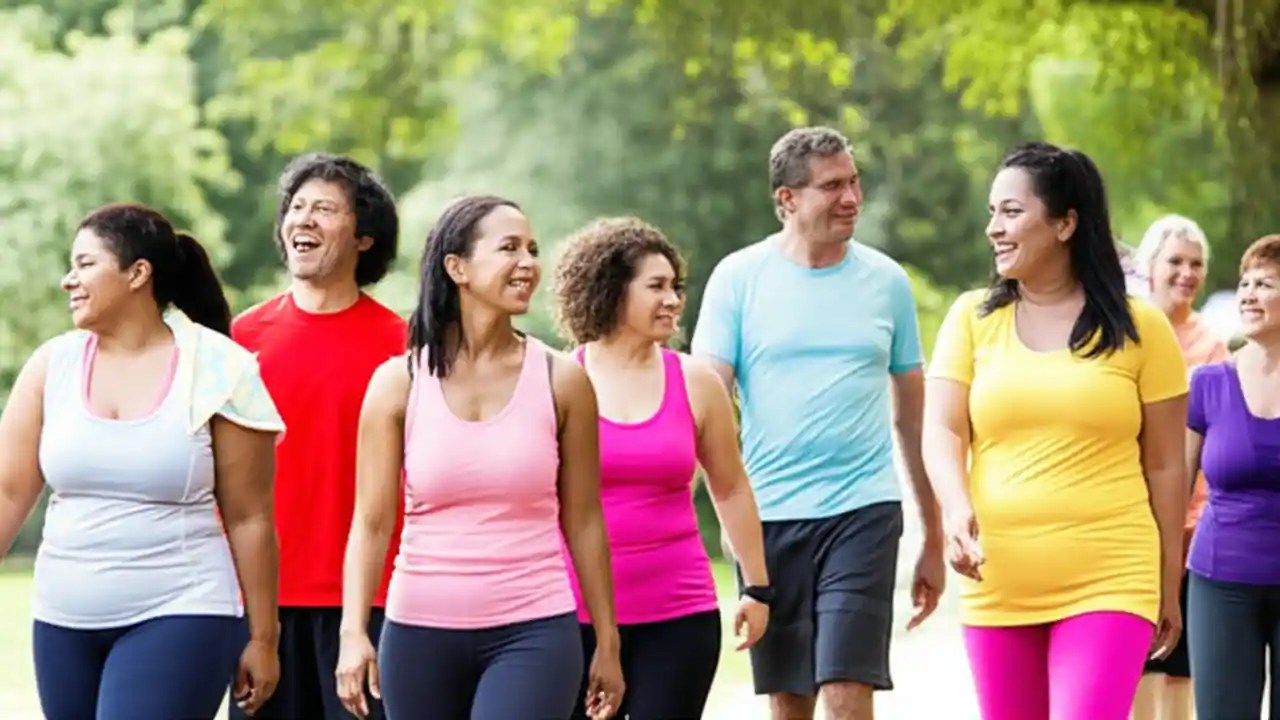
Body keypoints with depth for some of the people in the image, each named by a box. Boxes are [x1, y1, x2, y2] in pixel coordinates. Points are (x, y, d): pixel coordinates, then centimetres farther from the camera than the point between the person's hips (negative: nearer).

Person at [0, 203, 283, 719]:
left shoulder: (215, 373, -6)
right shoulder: (52, 365, 4)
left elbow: (249, 517, -4)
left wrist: (262, 638, -3)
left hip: (178, 618, -5)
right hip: (63, 623, 5)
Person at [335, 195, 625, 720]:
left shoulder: (561, 381, 1)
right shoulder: (399, 382, 1)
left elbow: (584, 522, 6)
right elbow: (371, 522, -1)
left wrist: (607, 643, 8)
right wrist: (353, 632, -13)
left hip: (533, 633, -1)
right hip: (420, 633, 2)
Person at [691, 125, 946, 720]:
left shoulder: (886, 281, 6)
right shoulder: (738, 277, 1)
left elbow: (911, 416, 12)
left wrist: (934, 541, 13)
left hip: (863, 510, 0)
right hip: (768, 515, 1)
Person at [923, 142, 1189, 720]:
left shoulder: (1139, 327, 1)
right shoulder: (972, 317, 7)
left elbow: (1165, 466, 6)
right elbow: (941, 431, -1)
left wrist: (1169, 585, 8)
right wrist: (956, 509, -22)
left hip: (1108, 585, -3)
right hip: (996, 586, 3)